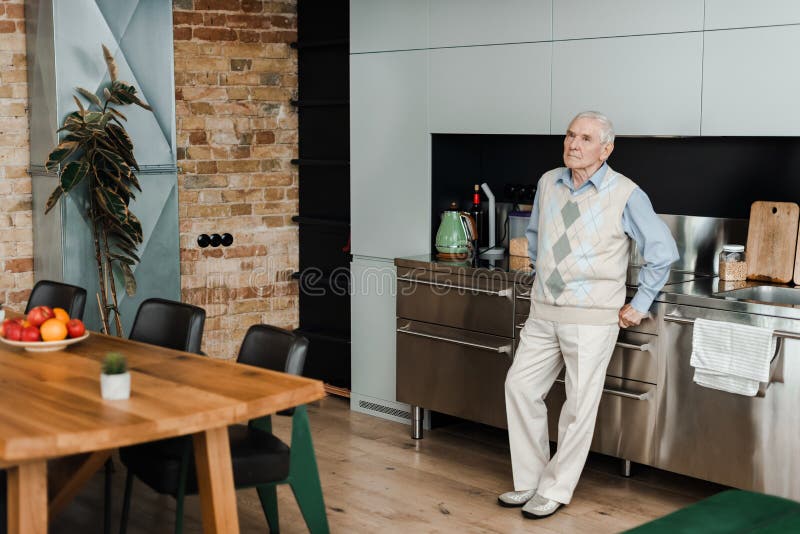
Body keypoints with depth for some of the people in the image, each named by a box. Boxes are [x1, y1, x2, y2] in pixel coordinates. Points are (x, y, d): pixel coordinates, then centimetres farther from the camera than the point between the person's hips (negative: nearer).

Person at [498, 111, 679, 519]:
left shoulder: (625, 195, -11)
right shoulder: (548, 183, 5)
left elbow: (663, 251, -5)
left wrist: (639, 305, -4)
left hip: (591, 317, -5)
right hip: (543, 312, 6)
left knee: (579, 405, 1)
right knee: (520, 387, 5)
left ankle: (555, 490, 15)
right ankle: (529, 481, 18)